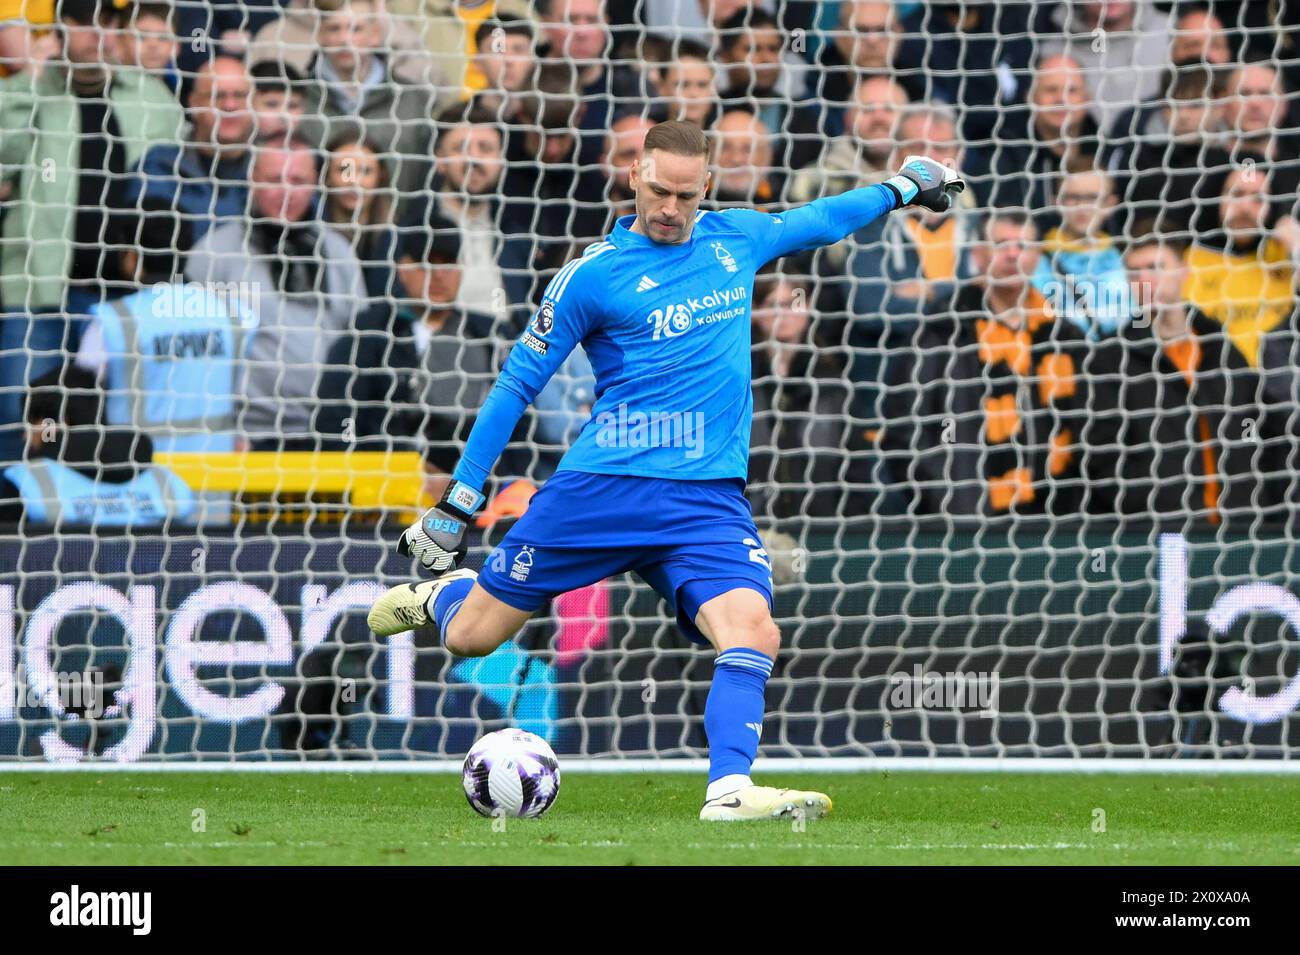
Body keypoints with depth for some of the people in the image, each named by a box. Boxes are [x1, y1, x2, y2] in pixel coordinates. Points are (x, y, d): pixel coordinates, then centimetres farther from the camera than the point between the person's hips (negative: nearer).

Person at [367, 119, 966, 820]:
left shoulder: (735, 238, 10)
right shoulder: (594, 275, -3)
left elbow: (819, 220, 32)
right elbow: (517, 383, 2)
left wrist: (901, 188, 41)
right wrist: (458, 502, 1)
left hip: (709, 497, 3)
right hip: (601, 490, -2)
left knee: (753, 629, -25)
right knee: (472, 636, 4)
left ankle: (729, 791, -30)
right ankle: (438, 594, 39)